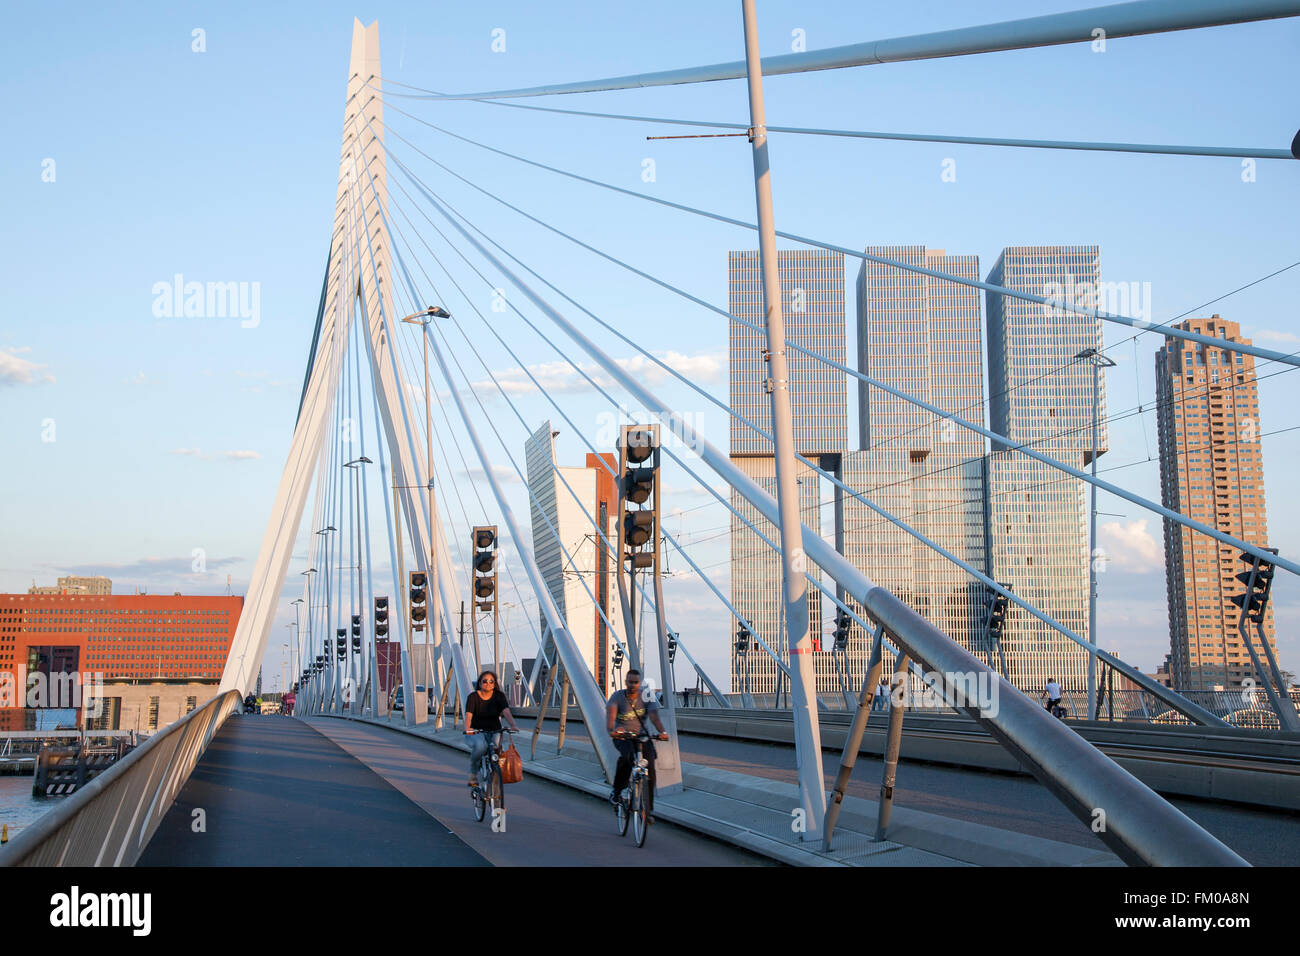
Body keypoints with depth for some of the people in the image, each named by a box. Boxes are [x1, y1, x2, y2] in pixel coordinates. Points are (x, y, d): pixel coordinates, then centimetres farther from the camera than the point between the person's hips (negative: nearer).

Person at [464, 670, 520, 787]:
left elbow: (506, 712, -14)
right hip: (477, 732, -2)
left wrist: (513, 725, -34)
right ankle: (473, 771, -7)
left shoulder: (499, 696, 2)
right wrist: (467, 729, -38)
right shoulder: (473, 697, -3)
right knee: (480, 746, -35)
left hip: (494, 732, 2)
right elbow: (468, 715, -17)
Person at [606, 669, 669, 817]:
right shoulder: (617, 697, -11)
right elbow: (610, 715, -28)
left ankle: (648, 809, -4)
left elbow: (654, 716, -21)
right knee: (627, 756, -35)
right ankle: (616, 792, -17)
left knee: (650, 766, -17)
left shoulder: (647, 697, -7)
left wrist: (662, 731, -42)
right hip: (622, 736, -2)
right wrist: (611, 730, -50)